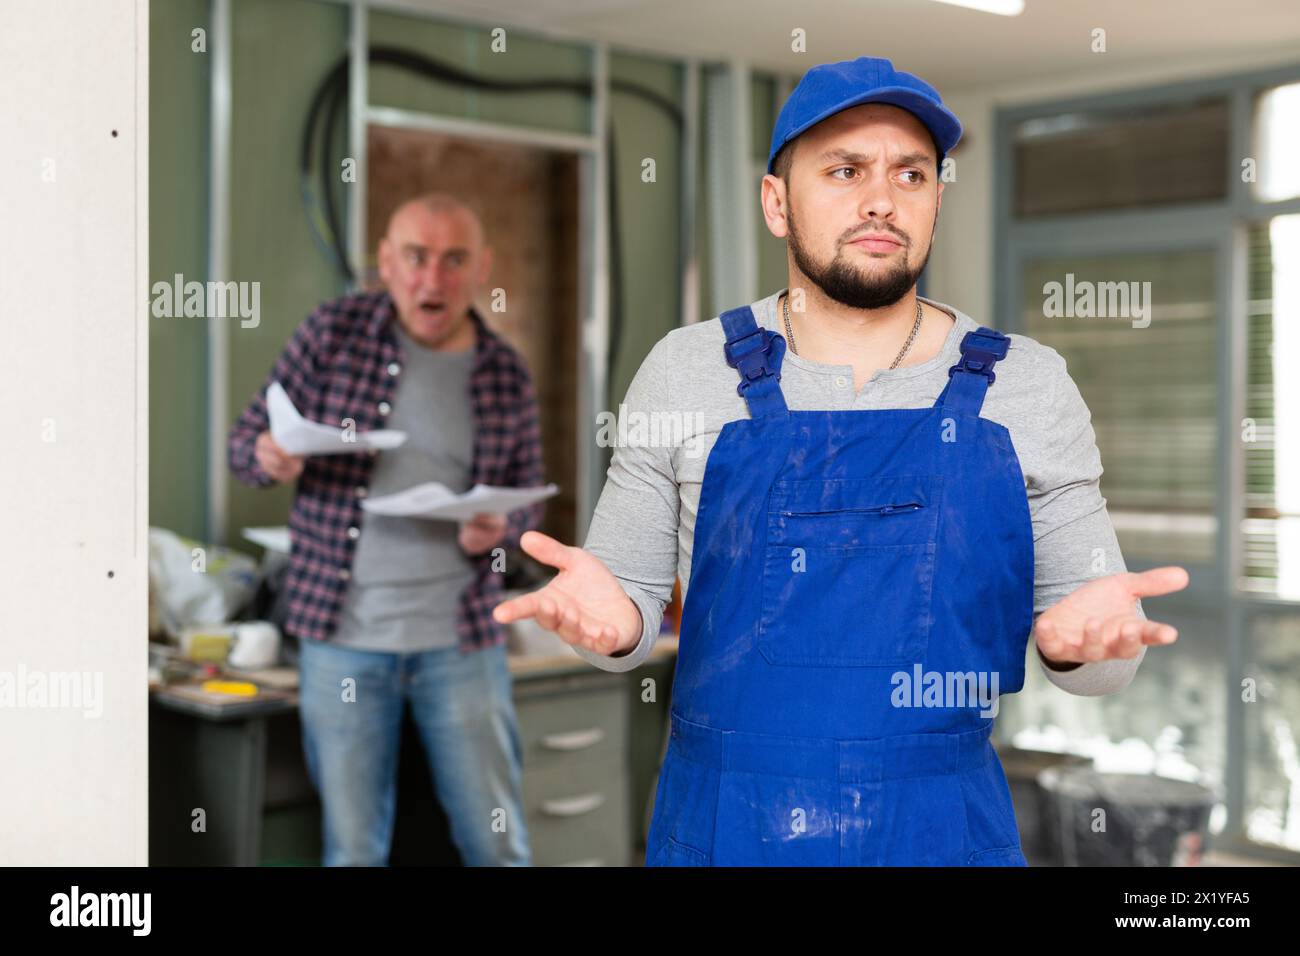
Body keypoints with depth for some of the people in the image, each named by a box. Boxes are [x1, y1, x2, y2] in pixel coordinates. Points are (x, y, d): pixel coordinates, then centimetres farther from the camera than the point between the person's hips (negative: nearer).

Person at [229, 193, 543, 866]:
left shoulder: (506, 375, 1)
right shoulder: (333, 332, -2)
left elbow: (528, 495, 12)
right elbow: (246, 438, 4)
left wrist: (501, 529, -10)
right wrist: (269, 458, -19)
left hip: (462, 639, 1)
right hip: (341, 636, -1)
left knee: (498, 843, 9)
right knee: (351, 849, 10)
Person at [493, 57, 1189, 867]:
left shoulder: (1028, 384, -1)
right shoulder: (687, 369, -2)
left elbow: (1091, 641, 3)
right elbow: (631, 600, 4)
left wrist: (1079, 635, -20)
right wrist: (611, 618, -19)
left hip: (949, 830, 1)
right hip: (718, 828, 0)